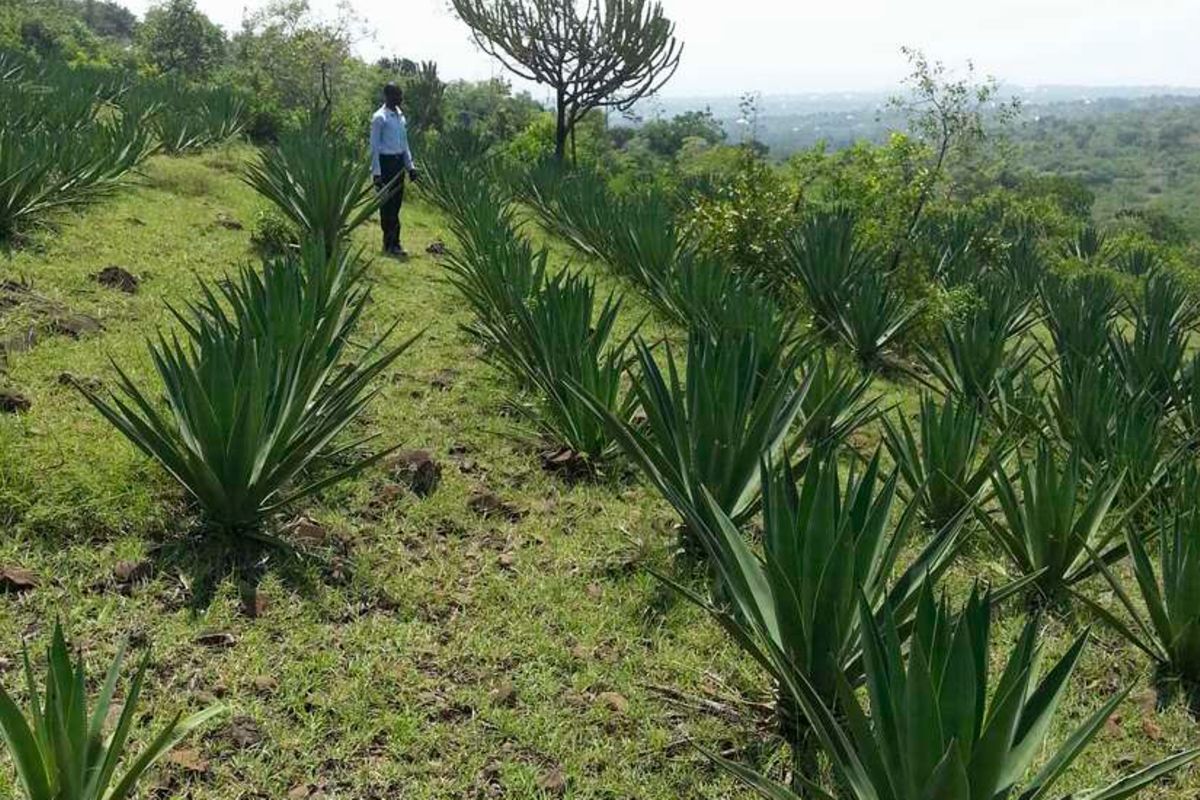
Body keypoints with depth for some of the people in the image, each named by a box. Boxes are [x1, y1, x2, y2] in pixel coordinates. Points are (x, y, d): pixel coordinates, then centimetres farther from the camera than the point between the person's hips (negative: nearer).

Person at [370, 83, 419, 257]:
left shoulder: (400, 115, 12)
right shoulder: (380, 117, -11)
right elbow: (374, 146, -12)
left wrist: (410, 165, 14)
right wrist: (376, 172, -16)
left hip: (399, 161, 8)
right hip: (386, 162, -8)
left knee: (396, 203, 10)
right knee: (387, 204, -3)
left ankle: (389, 242, 18)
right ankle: (391, 244, 0)